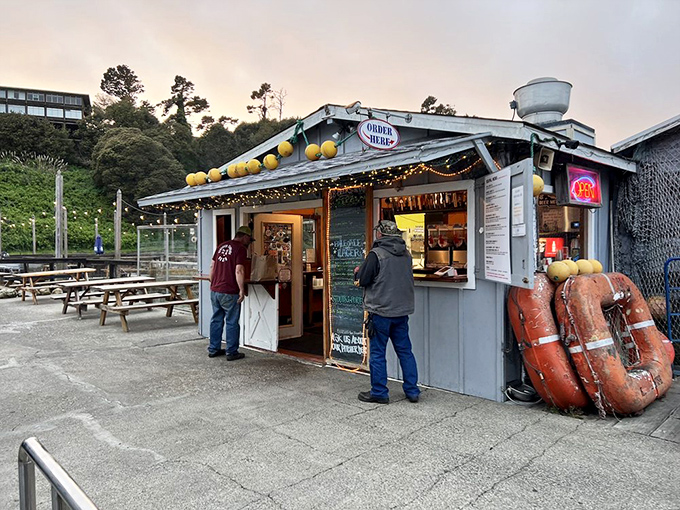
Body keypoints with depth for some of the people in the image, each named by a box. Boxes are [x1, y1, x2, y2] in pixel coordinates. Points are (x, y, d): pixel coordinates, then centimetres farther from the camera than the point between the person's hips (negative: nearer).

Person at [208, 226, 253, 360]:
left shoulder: (221, 246, 14)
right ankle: (231, 352, 10)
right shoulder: (241, 248, -10)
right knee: (232, 322, 3)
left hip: (215, 290, 8)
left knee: (216, 320, 16)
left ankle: (213, 349, 25)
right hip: (229, 292, -7)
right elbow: (239, 271, -19)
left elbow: (212, 266, 17)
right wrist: (242, 290, -15)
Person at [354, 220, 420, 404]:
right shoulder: (406, 254, 7)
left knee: (377, 353, 5)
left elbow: (363, 280, -12)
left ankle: (379, 392, 13)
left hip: (381, 311, -6)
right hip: (402, 310, 6)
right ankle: (412, 391, 19)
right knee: (405, 351, 14)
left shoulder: (376, 254, -14)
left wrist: (357, 272, 11)